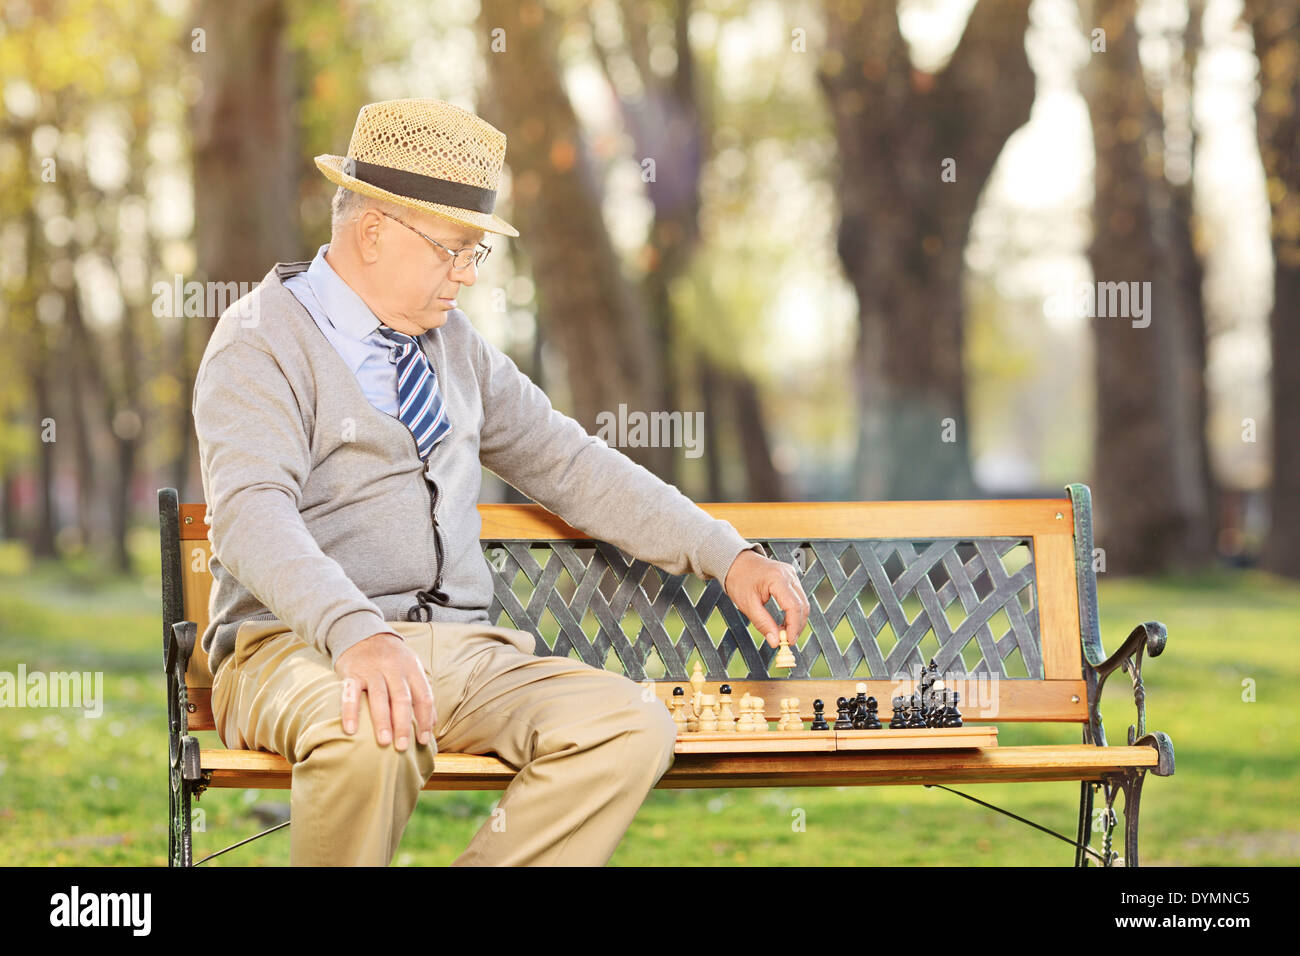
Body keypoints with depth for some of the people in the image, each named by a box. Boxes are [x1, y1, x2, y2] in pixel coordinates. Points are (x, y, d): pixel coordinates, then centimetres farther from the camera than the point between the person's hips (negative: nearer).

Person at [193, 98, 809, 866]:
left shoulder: (454, 343, 18)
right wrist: (356, 632, -39)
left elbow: (569, 464, 25)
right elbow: (252, 514, -21)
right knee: (371, 734, -40)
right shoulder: (263, 341, -5)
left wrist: (726, 556, 14)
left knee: (634, 729, -20)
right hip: (297, 651, -6)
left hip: (461, 655, 6)